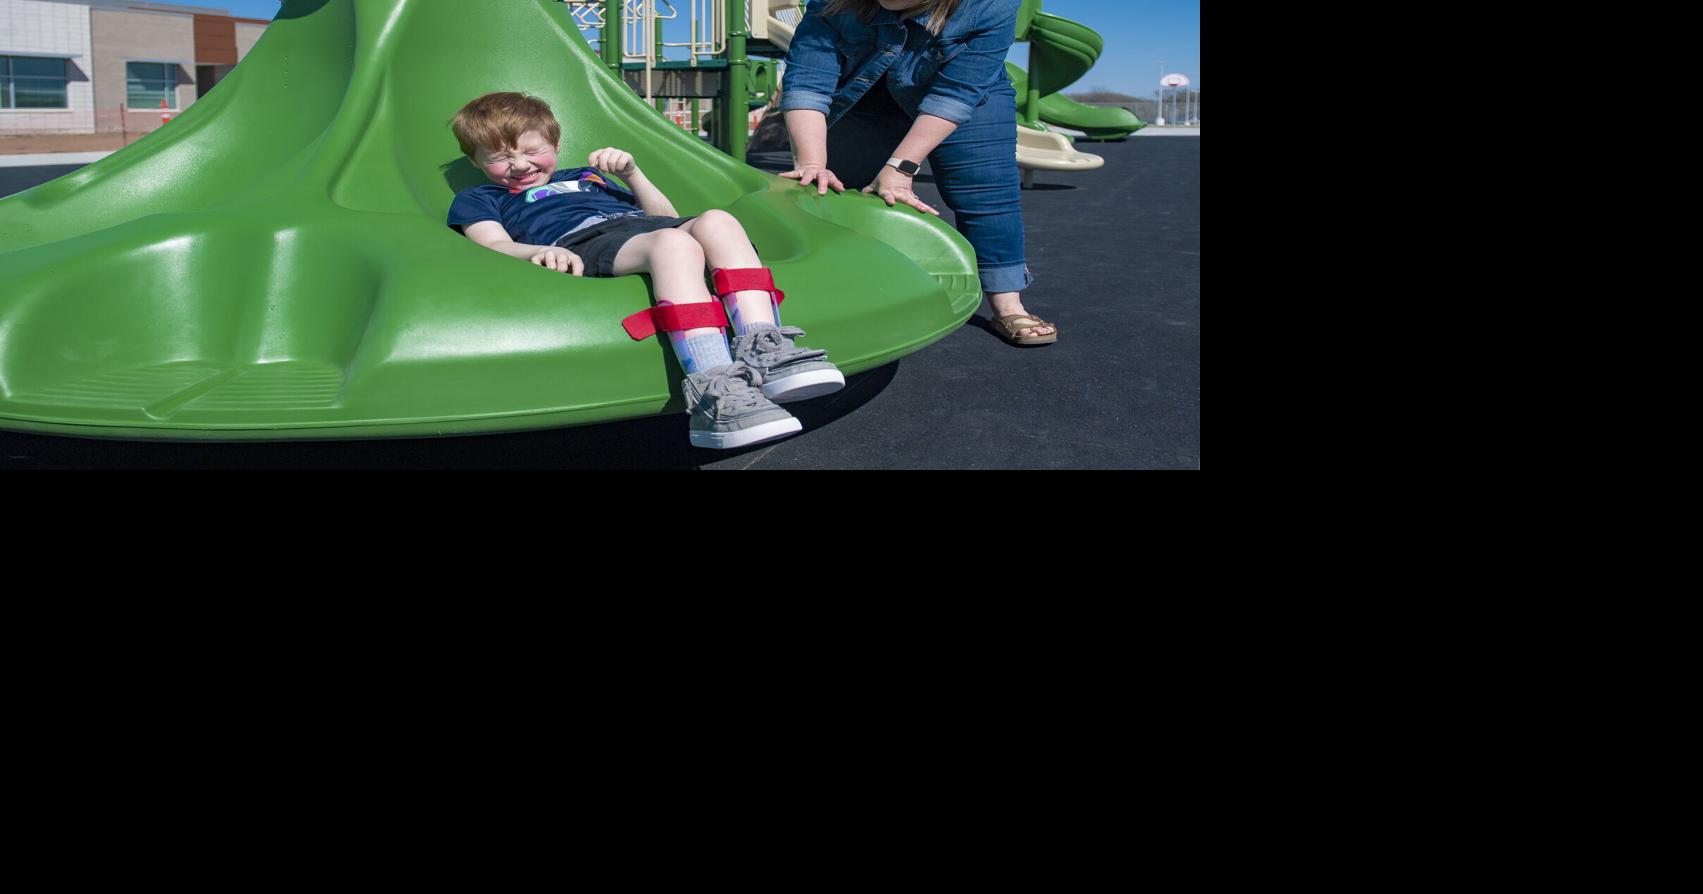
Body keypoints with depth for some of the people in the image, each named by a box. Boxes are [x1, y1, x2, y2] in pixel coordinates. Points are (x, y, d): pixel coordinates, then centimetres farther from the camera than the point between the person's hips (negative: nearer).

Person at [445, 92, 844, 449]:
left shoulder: (585, 176, 42)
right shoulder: (477, 199, 30)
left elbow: (666, 217, 37)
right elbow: (494, 245, 6)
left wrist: (632, 173, 21)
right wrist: (544, 252, -16)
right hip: (581, 242, -5)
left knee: (716, 221, -28)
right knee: (674, 244, -37)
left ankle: (764, 352, -43)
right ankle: (713, 388, -56)